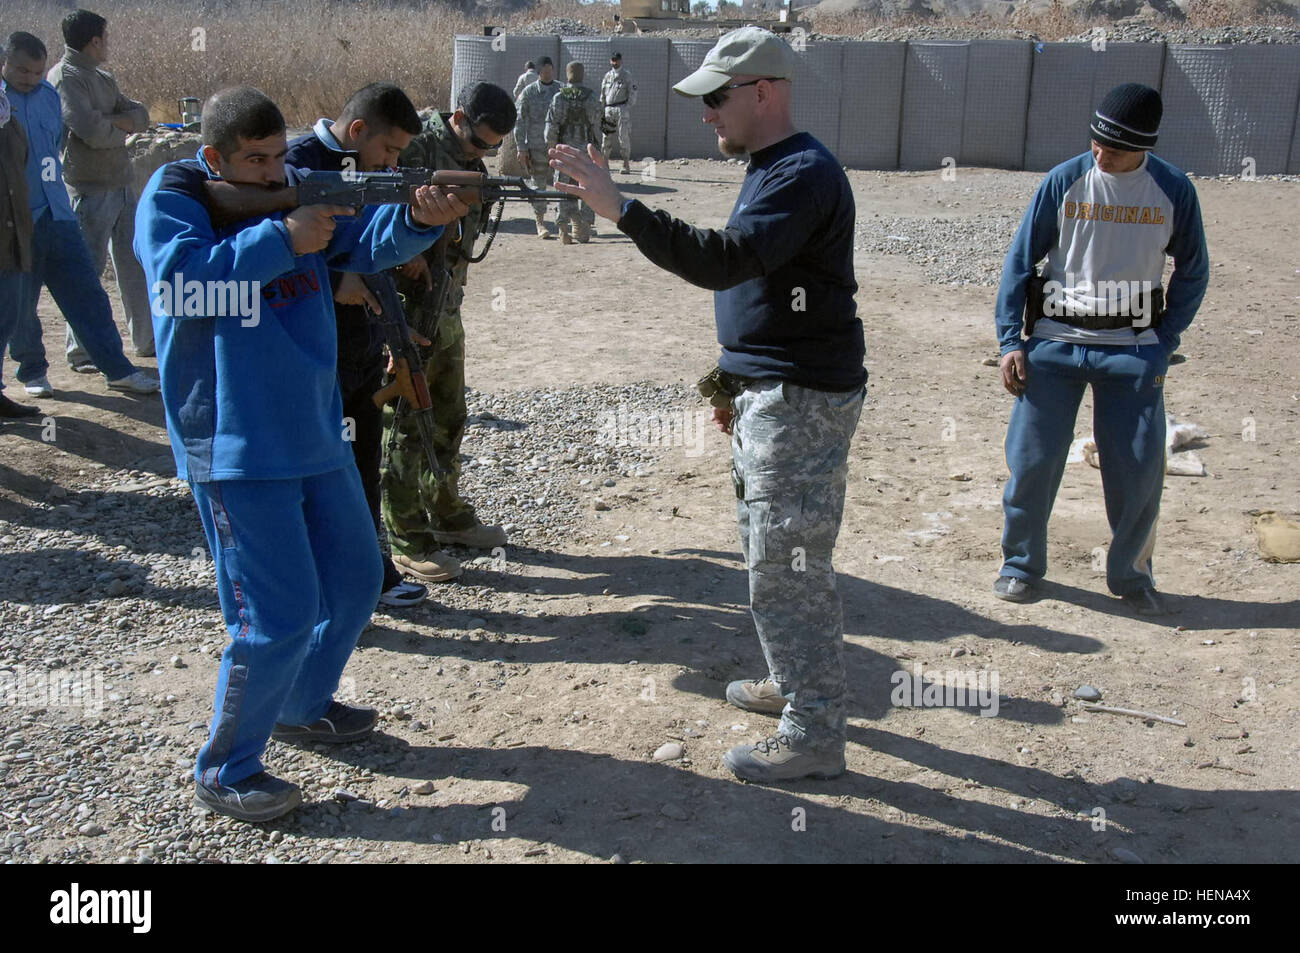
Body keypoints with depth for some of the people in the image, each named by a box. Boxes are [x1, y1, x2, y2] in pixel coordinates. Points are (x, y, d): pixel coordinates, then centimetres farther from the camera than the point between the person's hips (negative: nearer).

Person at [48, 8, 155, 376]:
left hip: (122, 184, 8)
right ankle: (81, 352, 6)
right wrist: (121, 129, -3)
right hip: (90, 189, -8)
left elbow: (141, 116, 8)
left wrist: (111, 122, -12)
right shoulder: (65, 77, -11)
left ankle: (148, 339, 23)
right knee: (88, 270, -3)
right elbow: (92, 132, -22)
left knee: (135, 263, 13)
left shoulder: (103, 78, 16)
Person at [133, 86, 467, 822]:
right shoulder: (172, 197, -8)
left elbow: (368, 241, -5)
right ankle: (225, 772, 12)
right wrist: (281, 240, -27)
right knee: (280, 615, -8)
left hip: (315, 432, 7)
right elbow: (183, 278, -25)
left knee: (356, 582, 17)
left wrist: (418, 218, -26)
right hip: (235, 449, -7)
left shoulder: (299, 188, 7)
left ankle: (302, 706, 40)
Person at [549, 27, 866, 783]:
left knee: (787, 566, -5)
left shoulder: (805, 174, -18)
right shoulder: (769, 170, 16)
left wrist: (621, 209, -33)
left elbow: (726, 261, -32)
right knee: (773, 552, 20)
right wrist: (739, 381, 21)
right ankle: (793, 685, 37)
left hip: (801, 402, -10)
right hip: (769, 394, 11)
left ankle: (814, 736, 7)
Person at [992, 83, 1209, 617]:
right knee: (1032, 458, -1)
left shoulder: (1174, 191, 0)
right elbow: (1020, 261, 1)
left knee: (1139, 470, 0)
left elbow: (1192, 273, 10)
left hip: (1134, 351, 1)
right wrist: (1011, 341, -5)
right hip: (1055, 342, 0)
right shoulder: (1064, 182, -3)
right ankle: (1021, 564, 19)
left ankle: (1131, 574, 21)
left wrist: (1164, 343, 0)